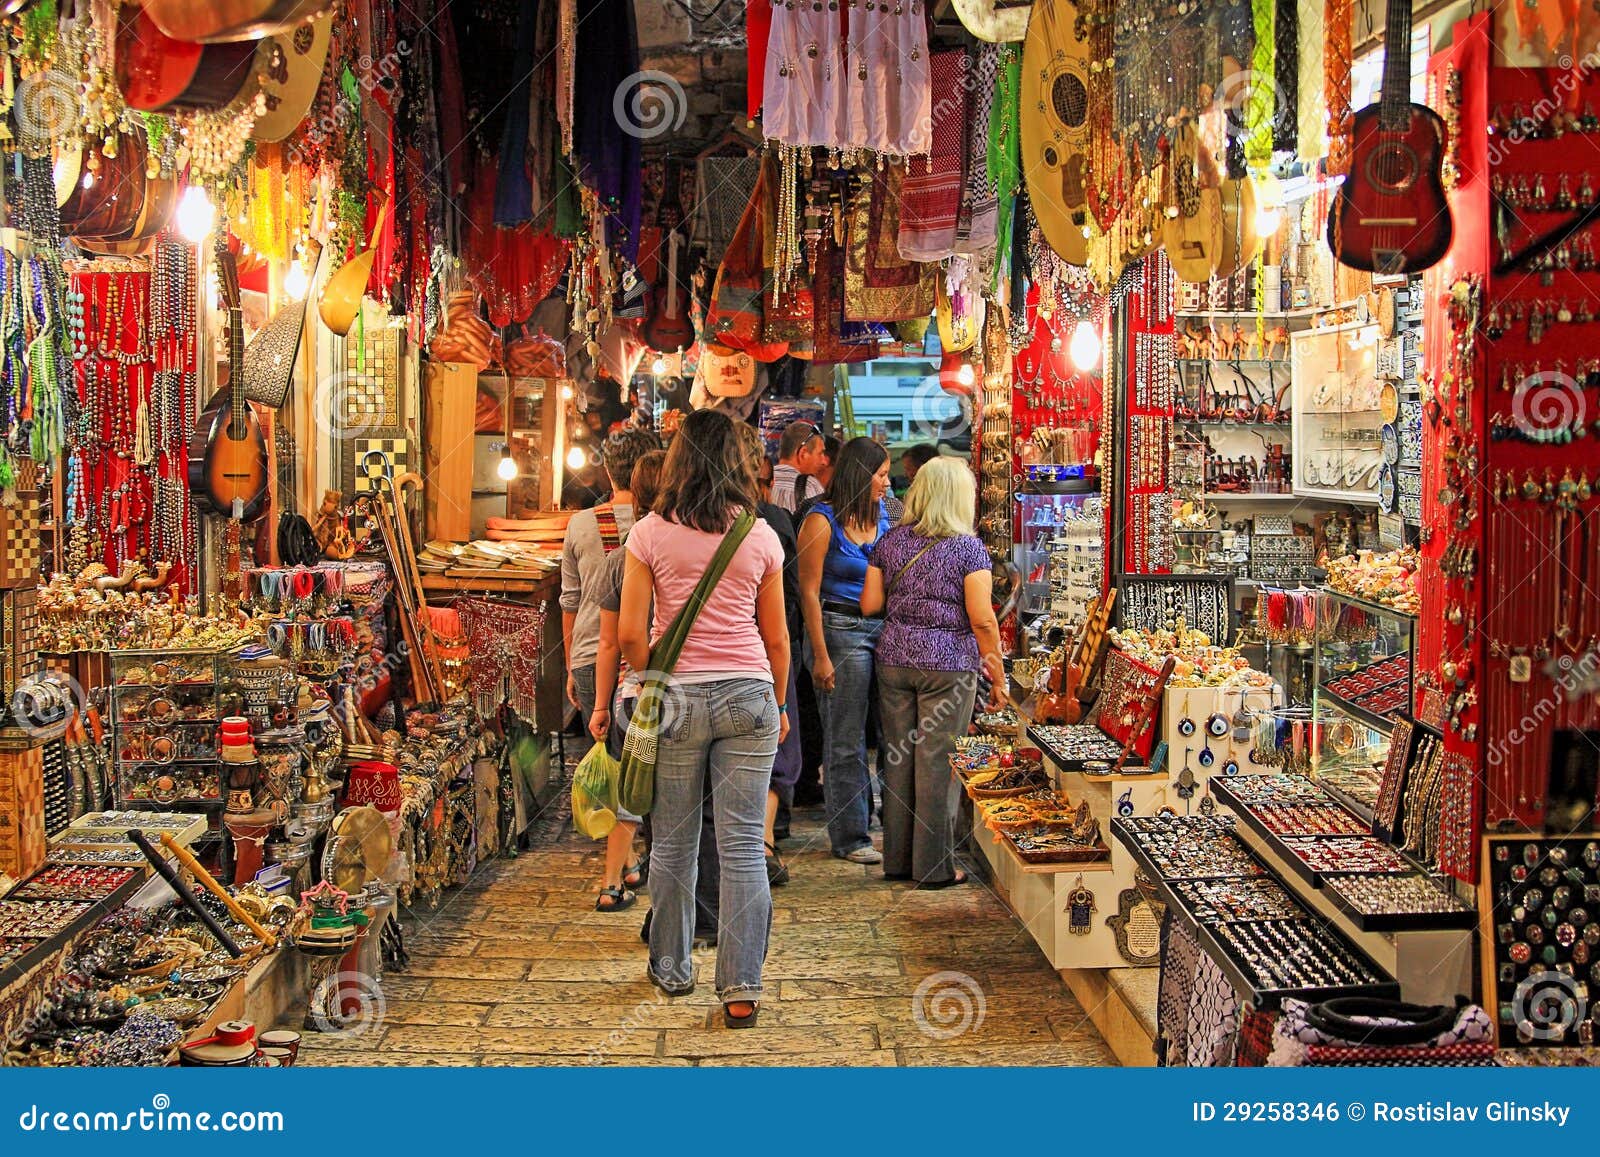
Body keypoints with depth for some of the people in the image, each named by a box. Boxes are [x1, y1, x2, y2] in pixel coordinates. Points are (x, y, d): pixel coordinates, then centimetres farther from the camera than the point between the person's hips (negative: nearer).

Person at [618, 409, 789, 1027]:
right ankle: (741, 989, 3)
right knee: (743, 847, 2)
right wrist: (778, 705, 21)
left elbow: (630, 633, -5)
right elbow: (777, 638, 8)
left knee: (673, 843, 13)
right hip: (747, 696, 1)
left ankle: (672, 967, 28)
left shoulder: (650, 533, -3)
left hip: (676, 697, -1)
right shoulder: (760, 536, 2)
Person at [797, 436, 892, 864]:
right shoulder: (822, 521, -8)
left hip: (882, 629, 6)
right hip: (840, 631, -6)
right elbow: (809, 592, -9)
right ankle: (850, 837, 10)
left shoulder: (883, 517, 11)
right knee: (846, 741, 1)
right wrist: (821, 656, -13)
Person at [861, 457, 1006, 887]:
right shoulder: (968, 547, -7)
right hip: (948, 662, -4)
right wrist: (997, 675, -3)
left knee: (898, 757, 11)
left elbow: (869, 604, 4)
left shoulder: (891, 541, 5)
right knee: (938, 762, 1)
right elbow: (983, 619, -11)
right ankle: (934, 865, 7)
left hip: (894, 658, 4)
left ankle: (897, 858, 19)